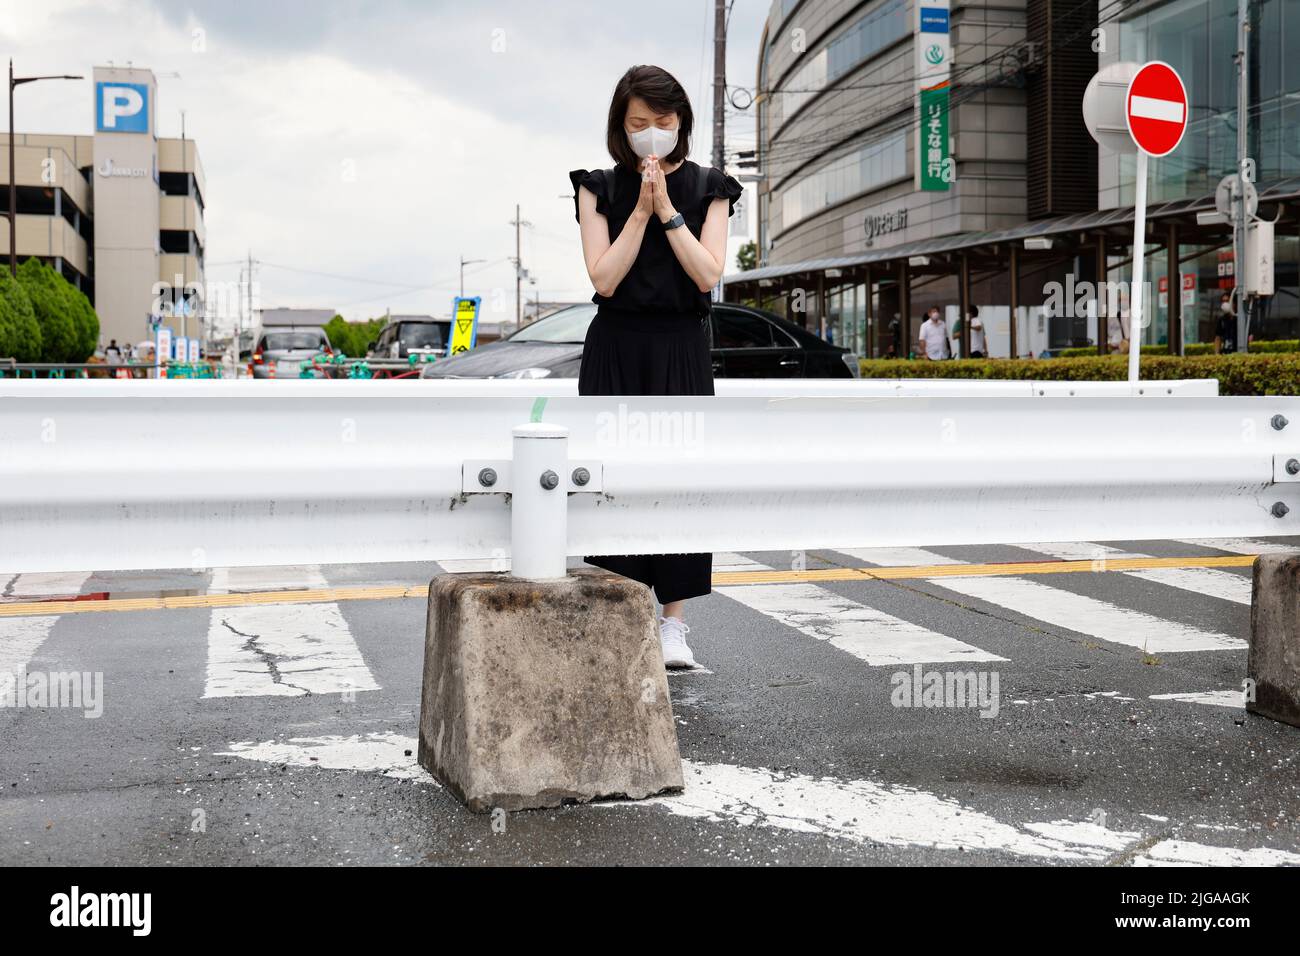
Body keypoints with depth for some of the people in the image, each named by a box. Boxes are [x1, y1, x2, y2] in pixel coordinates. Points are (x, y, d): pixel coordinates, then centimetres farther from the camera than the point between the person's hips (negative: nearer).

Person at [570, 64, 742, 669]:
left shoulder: (708, 189, 7)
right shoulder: (599, 189, 6)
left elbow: (708, 275, -5)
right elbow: (603, 277, -5)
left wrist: (668, 210, -10)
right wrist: (641, 210, -9)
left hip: (681, 351, 0)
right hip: (615, 352, 0)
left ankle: (672, 625, 4)